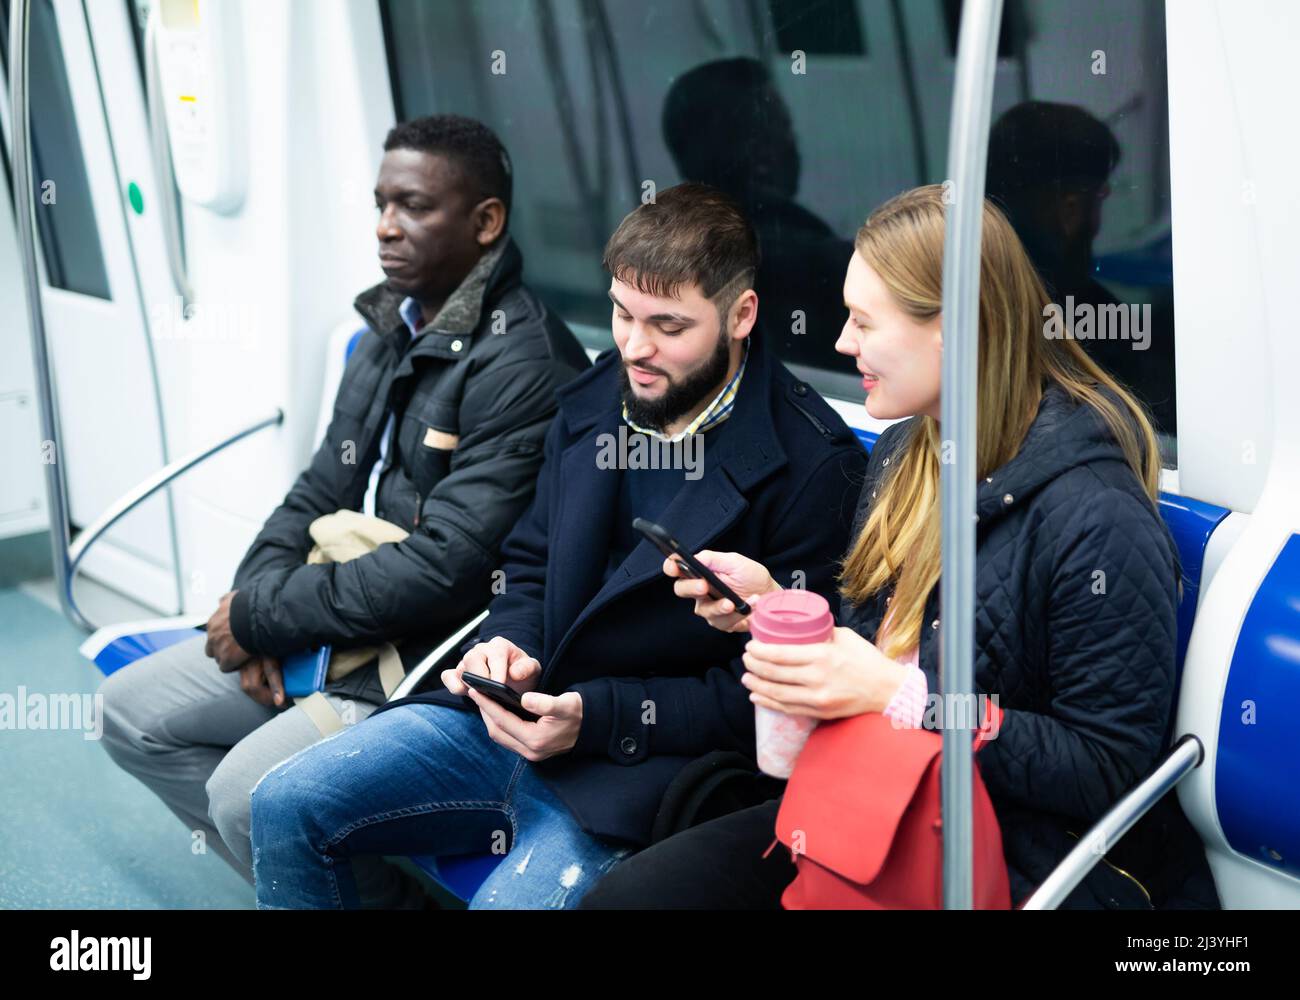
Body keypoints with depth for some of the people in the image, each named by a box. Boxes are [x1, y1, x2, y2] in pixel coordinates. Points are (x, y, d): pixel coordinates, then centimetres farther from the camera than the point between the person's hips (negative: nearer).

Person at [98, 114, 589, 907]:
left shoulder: (522, 363, -19)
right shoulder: (392, 331, 10)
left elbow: (446, 566, -24)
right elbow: (322, 492, 15)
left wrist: (264, 616, -16)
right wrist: (256, 603, -5)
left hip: (441, 658, -9)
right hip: (344, 627, 10)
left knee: (247, 788, -26)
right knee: (132, 709, 8)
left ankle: (384, 894, 1)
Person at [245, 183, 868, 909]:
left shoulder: (813, 463, -14)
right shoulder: (594, 400, 9)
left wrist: (592, 716, -19)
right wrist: (507, 644, -2)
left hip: (640, 765, -6)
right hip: (516, 712, 7)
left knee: (512, 900, -32)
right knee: (286, 807, -3)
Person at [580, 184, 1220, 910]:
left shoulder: (1095, 517, -20)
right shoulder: (902, 454, 6)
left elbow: (1109, 773, -18)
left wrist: (897, 697, -24)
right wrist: (770, 604, -2)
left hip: (1022, 861, -8)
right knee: (621, 895, -8)